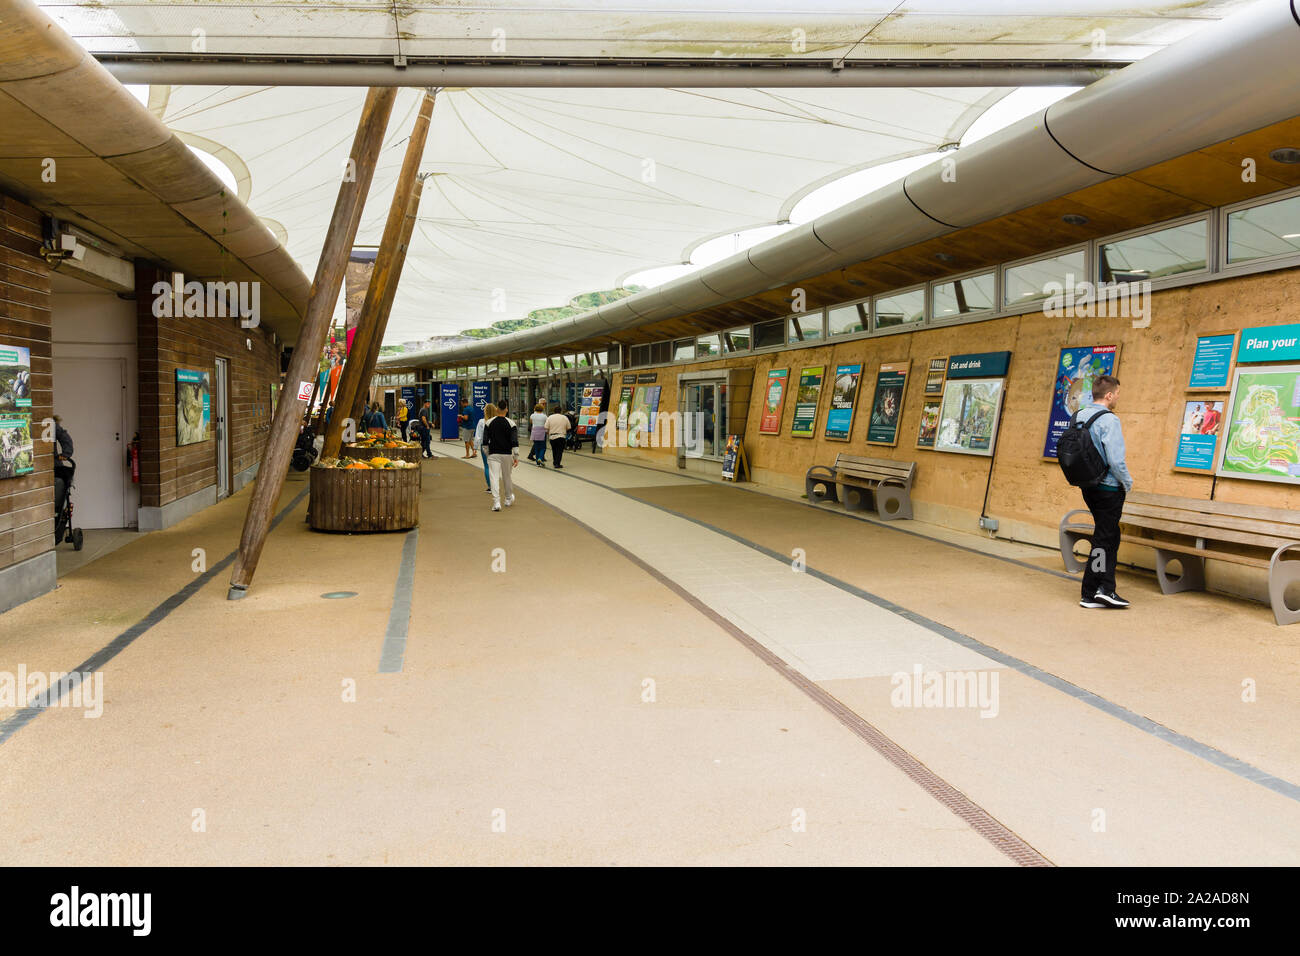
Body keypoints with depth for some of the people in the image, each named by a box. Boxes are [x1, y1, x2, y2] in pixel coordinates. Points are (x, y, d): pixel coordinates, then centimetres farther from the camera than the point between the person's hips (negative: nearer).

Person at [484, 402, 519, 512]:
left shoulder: (489, 423, 0)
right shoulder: (511, 423, -4)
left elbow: (485, 441, 2)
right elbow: (515, 442, -8)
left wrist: (487, 454, 14)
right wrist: (516, 456, -3)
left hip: (493, 454, -1)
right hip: (507, 454, 1)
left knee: (494, 477, -5)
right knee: (507, 477, 17)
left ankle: (496, 502, -17)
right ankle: (508, 499, 34)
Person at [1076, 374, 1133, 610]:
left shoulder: (1078, 416, 7)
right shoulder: (1108, 420, -18)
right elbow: (1116, 460, -22)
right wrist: (1128, 482, -7)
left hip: (1088, 485, 8)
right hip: (1108, 488, -8)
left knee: (1110, 537, 17)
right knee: (1104, 540, 0)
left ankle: (1106, 589, 20)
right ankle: (1090, 594, 4)